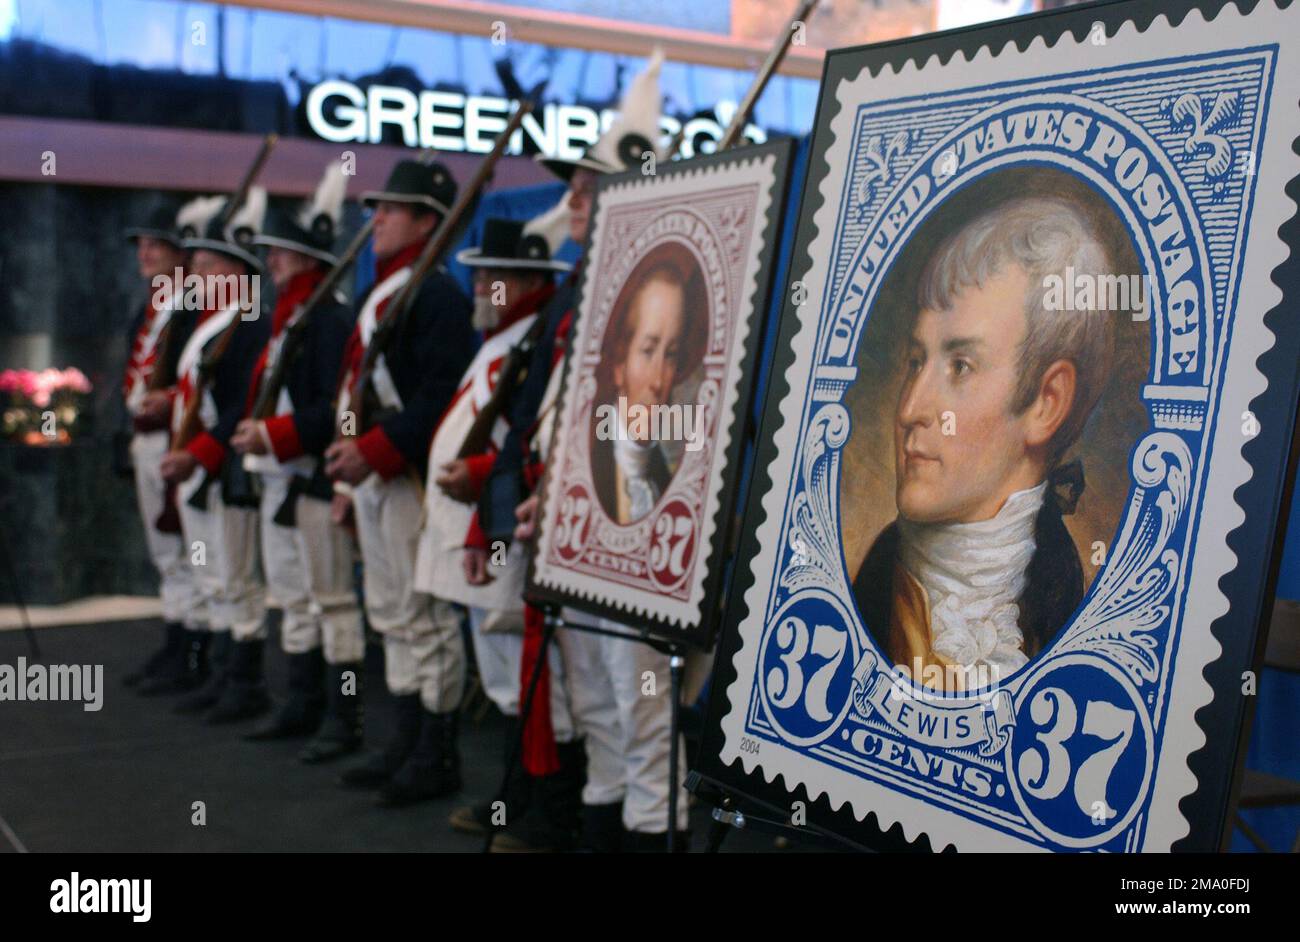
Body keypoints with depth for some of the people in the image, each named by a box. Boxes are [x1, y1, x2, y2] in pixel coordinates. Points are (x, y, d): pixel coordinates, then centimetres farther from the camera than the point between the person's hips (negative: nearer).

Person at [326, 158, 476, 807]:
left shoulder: (436, 295, -11)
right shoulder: (381, 295, 19)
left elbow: (443, 395, -20)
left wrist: (373, 451, -24)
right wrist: (351, 477, 19)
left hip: (413, 478, -10)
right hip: (373, 478, 10)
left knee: (426, 618, -4)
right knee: (391, 617, 14)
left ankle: (438, 757, 4)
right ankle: (408, 744, 23)